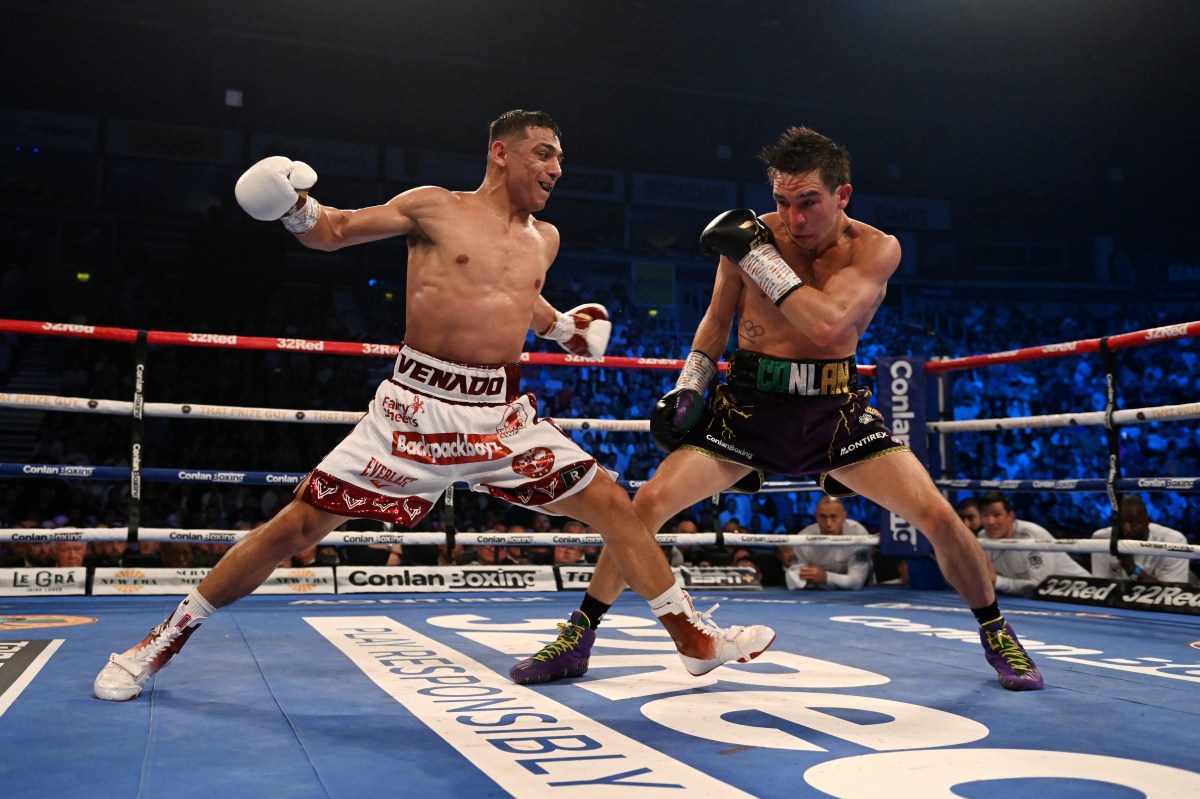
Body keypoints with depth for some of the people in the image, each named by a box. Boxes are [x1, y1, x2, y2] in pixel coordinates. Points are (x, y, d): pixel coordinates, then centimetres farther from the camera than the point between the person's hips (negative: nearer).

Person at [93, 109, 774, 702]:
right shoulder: (435, 208, -1)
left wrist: (560, 325, 15)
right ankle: (167, 639, 15)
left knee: (613, 504, 1)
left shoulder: (544, 240, 13)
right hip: (418, 409, -4)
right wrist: (296, 208, -15)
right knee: (298, 524, -5)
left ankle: (694, 638, 17)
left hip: (506, 416, 5)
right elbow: (335, 231, 5)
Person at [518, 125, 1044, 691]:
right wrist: (687, 387, 1)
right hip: (749, 405, 1)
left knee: (938, 516, -9)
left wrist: (756, 255, -26)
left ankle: (995, 634, 19)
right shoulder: (751, 234, -6)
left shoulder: (875, 249, -10)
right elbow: (718, 317, 10)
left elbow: (826, 326, -27)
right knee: (649, 503, -12)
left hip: (834, 409, 0)